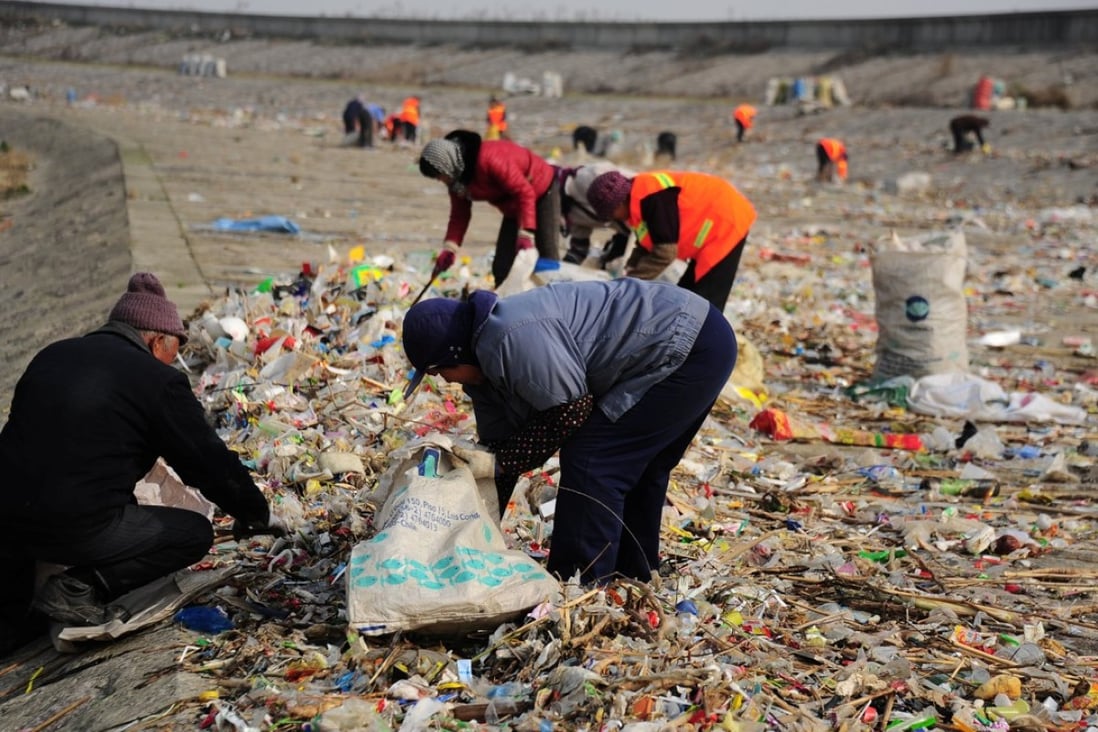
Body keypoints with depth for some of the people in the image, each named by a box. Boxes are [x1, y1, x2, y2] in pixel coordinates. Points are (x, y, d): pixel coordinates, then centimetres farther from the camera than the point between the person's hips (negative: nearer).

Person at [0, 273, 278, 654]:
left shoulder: (52, 356, 16)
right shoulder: (159, 381, -3)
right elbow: (211, 462, 1)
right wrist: (258, 516, 18)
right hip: (79, 528, -6)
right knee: (195, 533, 12)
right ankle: (84, 587, -4)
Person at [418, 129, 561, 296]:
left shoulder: (489, 159, -35)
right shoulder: (455, 178, -8)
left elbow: (525, 193, -33)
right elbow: (459, 214, -1)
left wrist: (525, 234, -38)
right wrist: (449, 249, -12)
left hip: (543, 193, -8)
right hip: (514, 207, 8)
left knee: (547, 260, -13)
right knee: (502, 265, 1)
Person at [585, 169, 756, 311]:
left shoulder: (651, 198, -28)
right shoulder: (638, 199, 4)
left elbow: (665, 251, -27)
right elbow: (648, 243, 14)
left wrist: (632, 280, -17)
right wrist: (630, 269, -2)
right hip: (716, 228, 11)